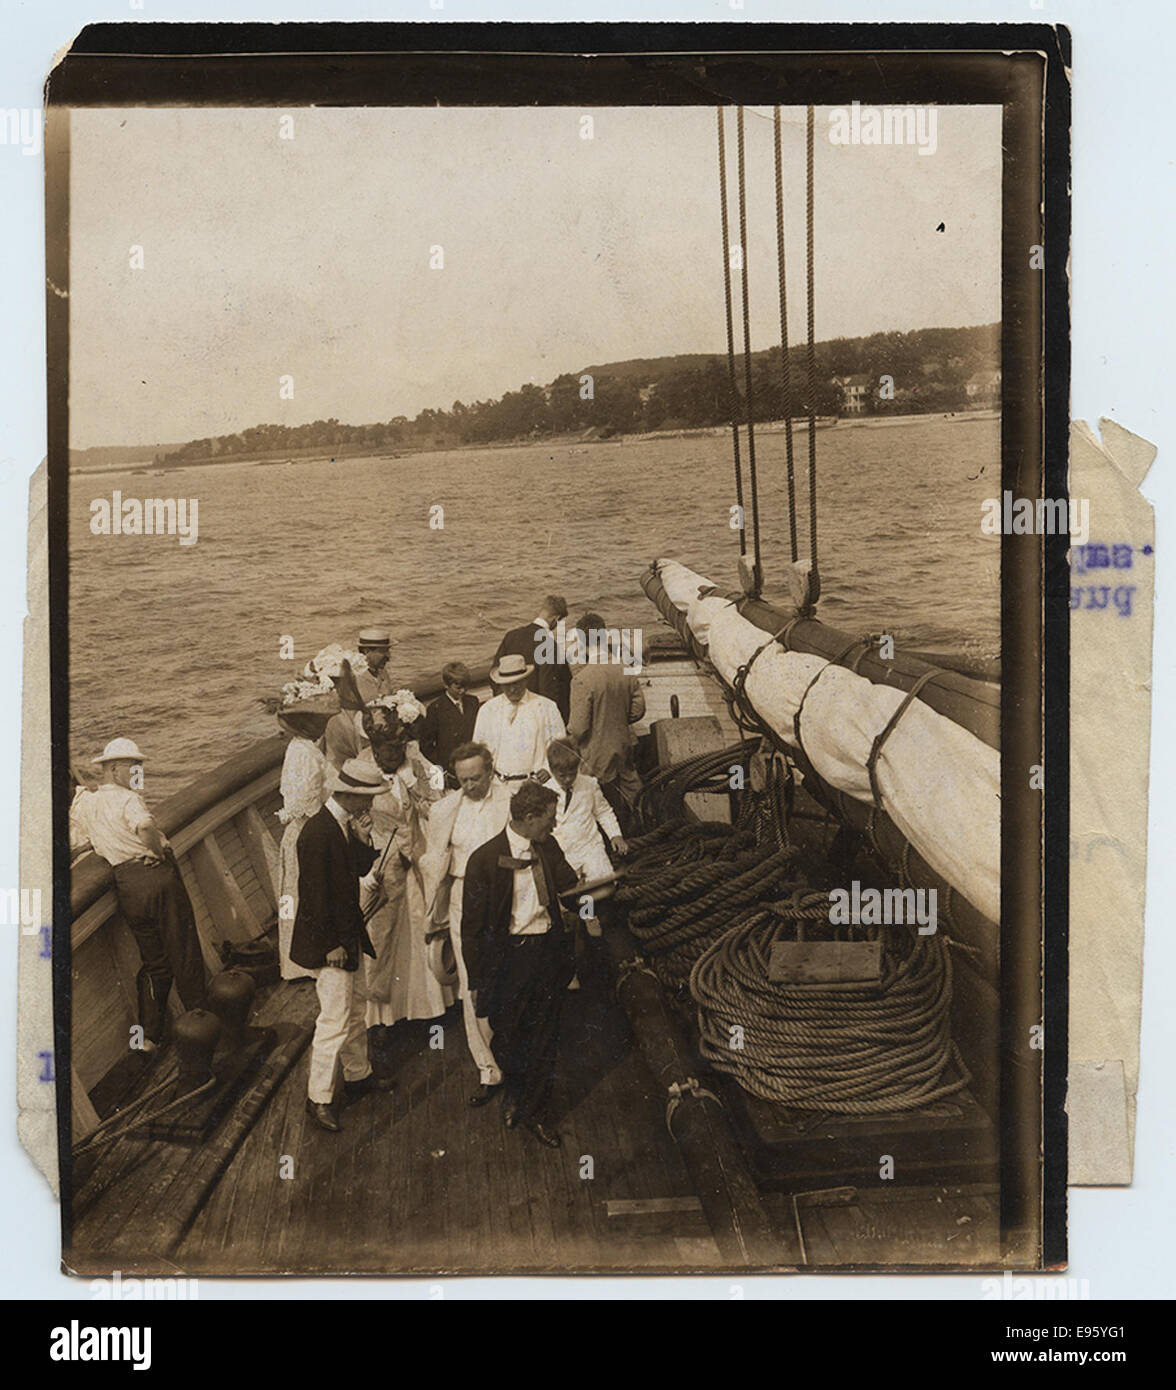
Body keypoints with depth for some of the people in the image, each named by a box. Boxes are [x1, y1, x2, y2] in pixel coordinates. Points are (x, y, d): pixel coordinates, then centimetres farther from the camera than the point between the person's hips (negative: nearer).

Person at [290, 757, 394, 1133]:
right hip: (328, 943, -10)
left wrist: (363, 841, -6)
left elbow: (357, 870, 11)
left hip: (347, 936, 10)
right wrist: (331, 946, -19)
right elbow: (316, 895, -23)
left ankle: (358, 1075, 36)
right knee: (335, 1021, -3)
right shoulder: (317, 833, -24)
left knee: (356, 1006, 20)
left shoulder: (344, 825, 5)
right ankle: (319, 1098, 9)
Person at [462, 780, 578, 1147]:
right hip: (508, 955, -4)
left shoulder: (548, 848, 0)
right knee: (508, 1035, 13)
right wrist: (477, 981, -7)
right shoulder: (484, 860, -15)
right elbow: (471, 926, -9)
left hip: (549, 949, 4)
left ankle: (535, 1112, 30)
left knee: (545, 1038, 11)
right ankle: (513, 1091, 45)